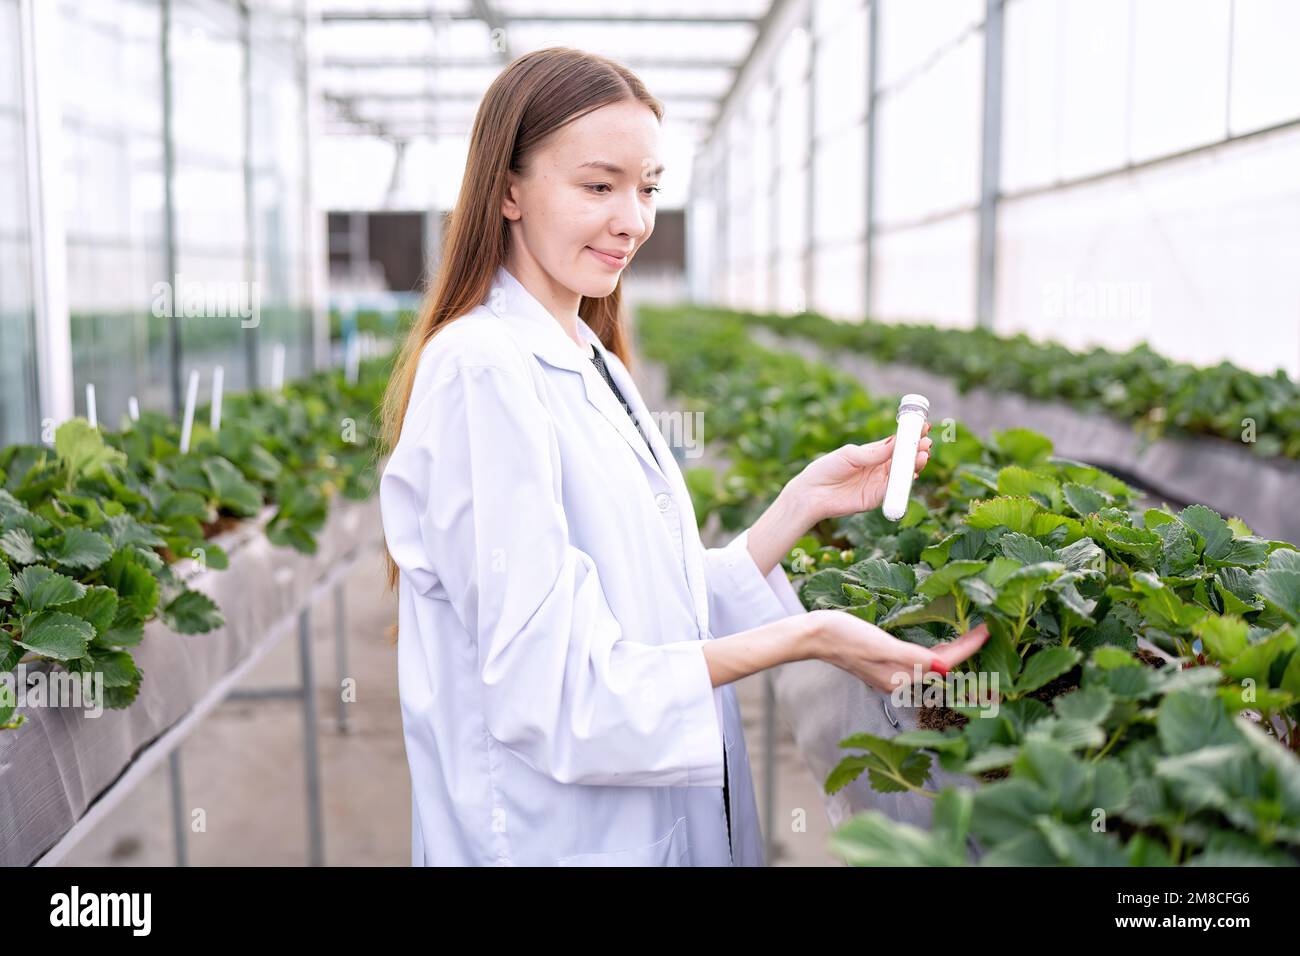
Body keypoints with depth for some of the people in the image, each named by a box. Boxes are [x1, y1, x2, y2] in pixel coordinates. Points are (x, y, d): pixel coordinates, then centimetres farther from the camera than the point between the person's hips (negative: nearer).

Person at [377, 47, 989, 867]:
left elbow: (671, 611, 5)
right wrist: (802, 637, -20)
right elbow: (546, 690, -22)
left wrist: (806, 502, -4)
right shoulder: (483, 370, -19)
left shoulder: (593, 366, 8)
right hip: (555, 834, -8)